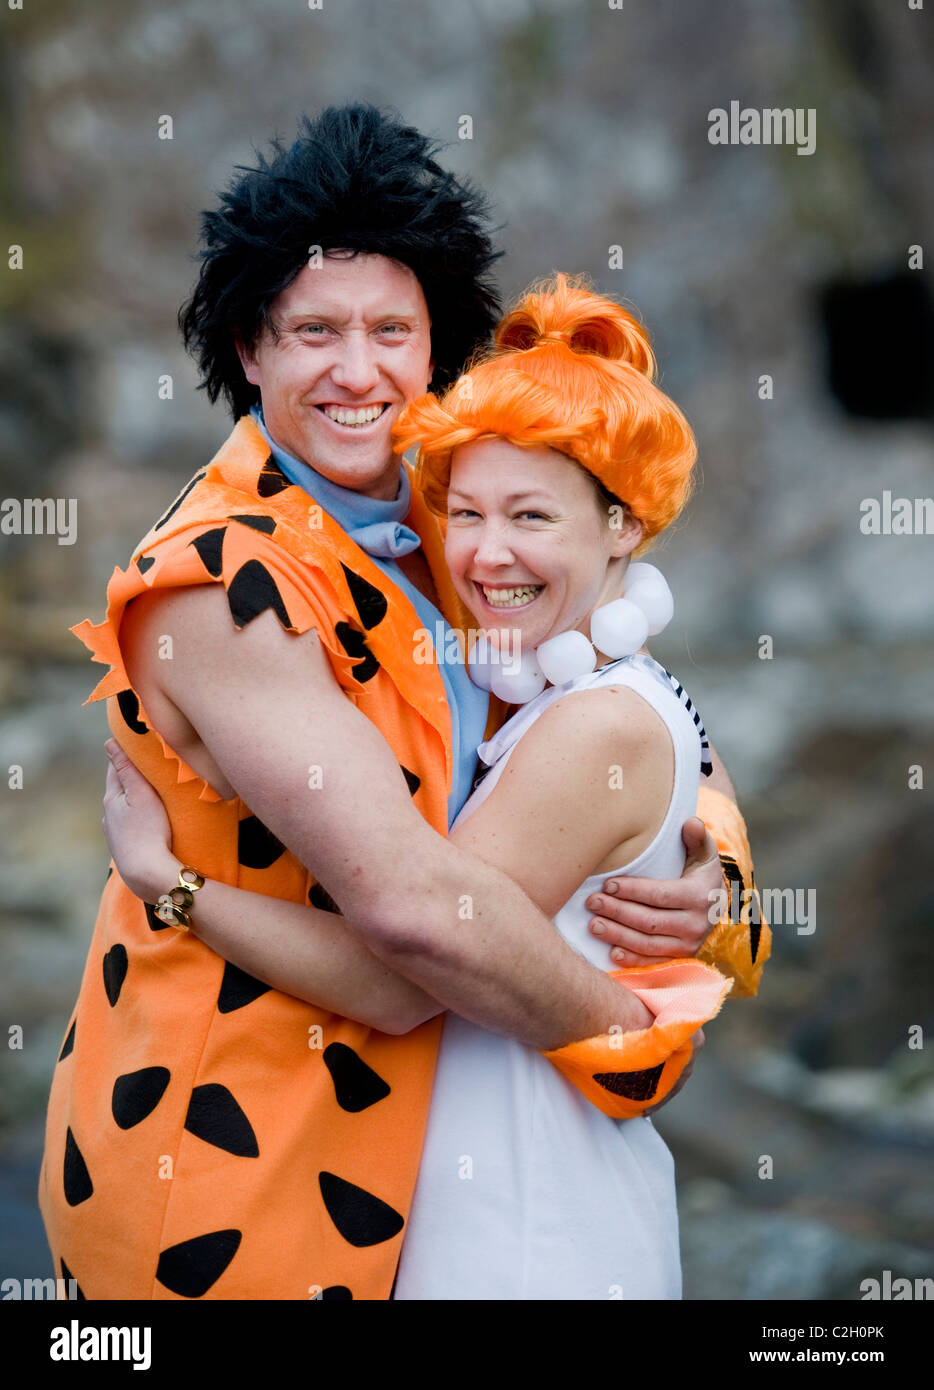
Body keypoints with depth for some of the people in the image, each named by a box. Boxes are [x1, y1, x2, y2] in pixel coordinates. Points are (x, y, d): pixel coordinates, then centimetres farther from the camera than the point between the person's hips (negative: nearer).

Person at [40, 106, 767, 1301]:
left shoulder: (430, 539, 4)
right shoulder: (226, 584, -22)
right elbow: (412, 902, -29)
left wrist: (717, 864, -11)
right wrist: (632, 1040, -16)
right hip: (225, 1162, -7)